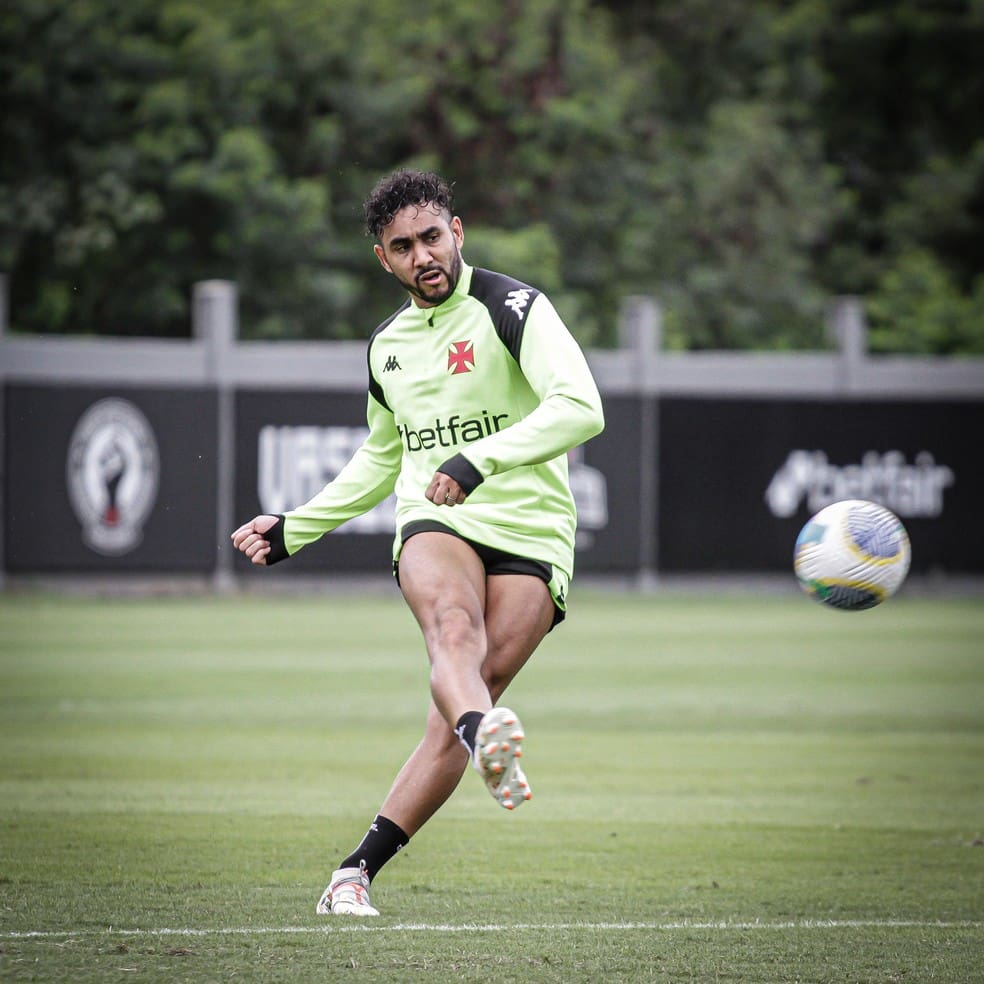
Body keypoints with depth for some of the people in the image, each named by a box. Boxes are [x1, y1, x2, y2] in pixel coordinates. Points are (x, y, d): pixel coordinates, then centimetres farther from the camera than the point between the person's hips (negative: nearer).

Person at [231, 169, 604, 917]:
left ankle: (359, 870, -11)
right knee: (454, 629, -33)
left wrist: (480, 460, -26)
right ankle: (486, 742, -65)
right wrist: (297, 528, 30)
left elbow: (580, 408, -17)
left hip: (530, 537, -3)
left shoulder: (512, 307, -2)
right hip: (434, 525, 3)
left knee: (464, 698, -16)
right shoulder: (388, 345, 18)